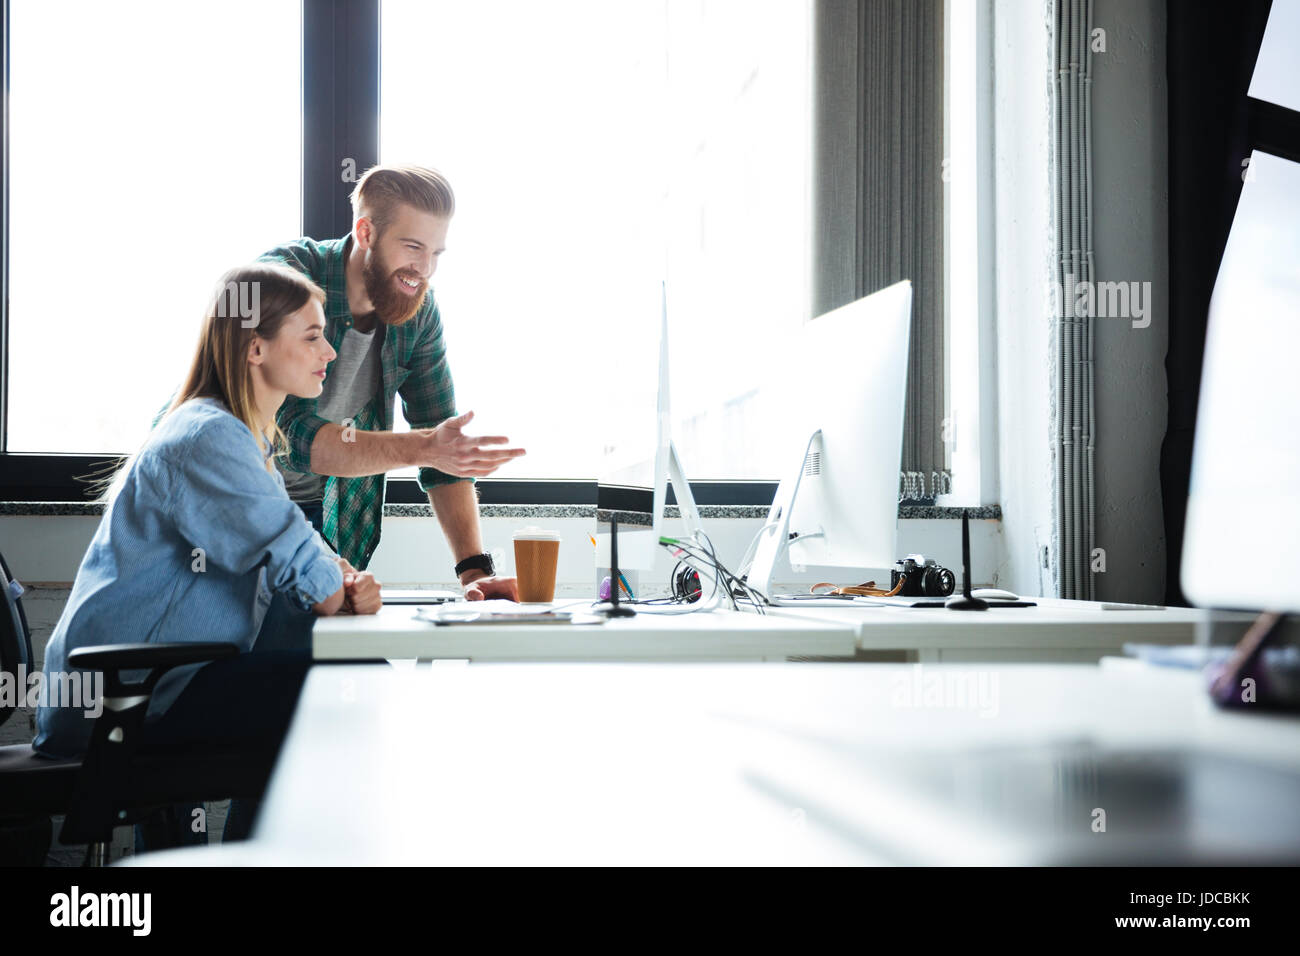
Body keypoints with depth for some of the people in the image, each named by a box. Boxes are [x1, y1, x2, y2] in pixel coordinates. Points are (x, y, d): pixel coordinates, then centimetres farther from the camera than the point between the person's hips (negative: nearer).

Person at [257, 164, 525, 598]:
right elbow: (289, 433, -34)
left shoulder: (420, 311, -7)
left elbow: (445, 448, -5)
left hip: (317, 506, 5)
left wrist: (474, 567, -17)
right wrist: (421, 447, -45)